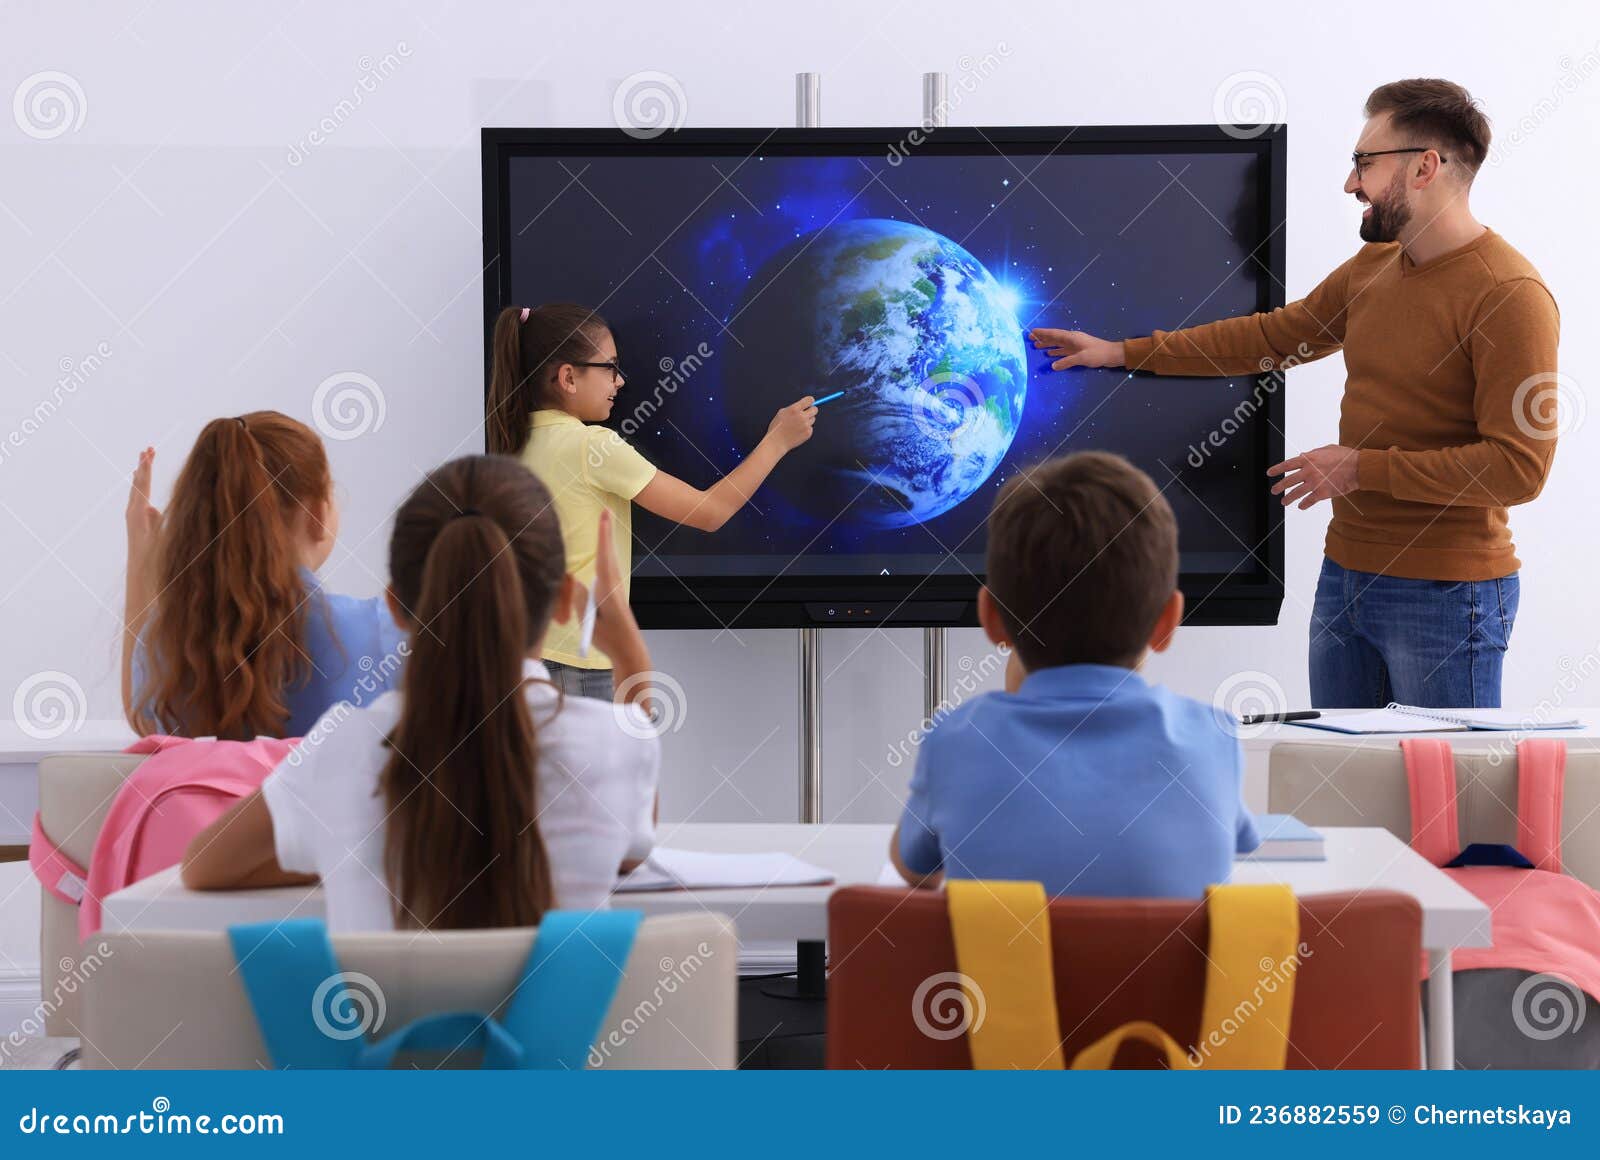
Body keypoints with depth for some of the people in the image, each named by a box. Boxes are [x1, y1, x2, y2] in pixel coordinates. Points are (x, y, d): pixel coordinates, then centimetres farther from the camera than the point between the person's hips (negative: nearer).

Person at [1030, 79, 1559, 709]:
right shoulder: (1371, 268, 11)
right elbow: (1273, 335, 22)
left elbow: (1520, 466, -21)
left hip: (1445, 594, -8)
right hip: (1345, 577, 8)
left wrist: (1364, 468, -16)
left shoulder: (1510, 296, -16)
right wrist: (1120, 352, 21)